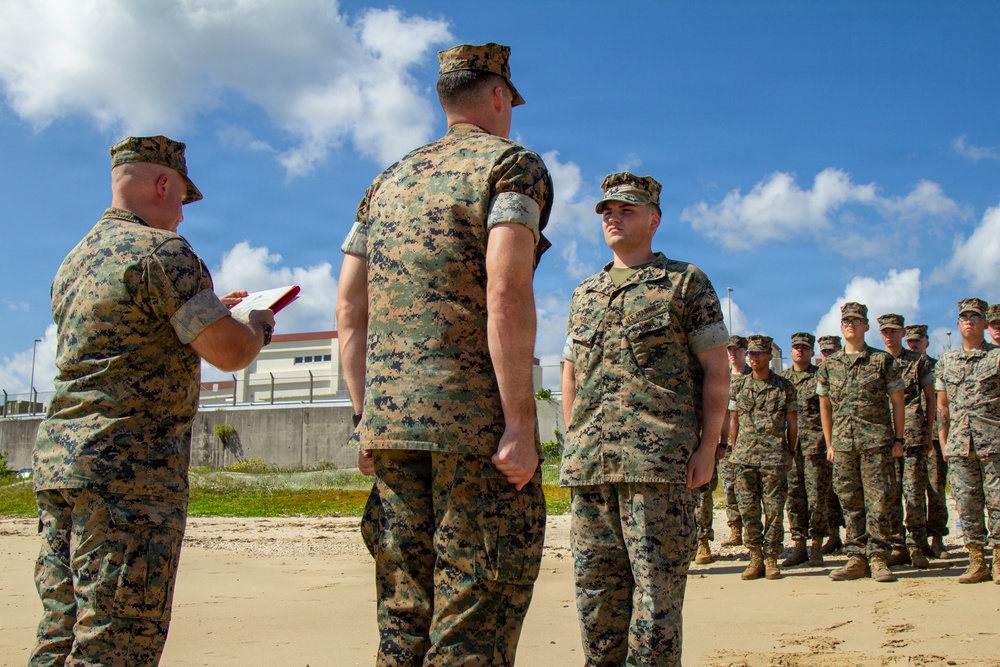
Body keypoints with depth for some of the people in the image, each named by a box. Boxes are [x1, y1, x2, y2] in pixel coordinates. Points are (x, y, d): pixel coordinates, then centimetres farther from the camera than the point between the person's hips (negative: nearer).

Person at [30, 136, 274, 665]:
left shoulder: (76, 259, 20)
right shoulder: (161, 250, -8)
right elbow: (229, 353, -13)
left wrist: (206, 311, 32)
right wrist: (257, 326, 9)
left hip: (57, 460, 9)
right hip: (130, 468, -9)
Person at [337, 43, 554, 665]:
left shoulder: (389, 182, 19)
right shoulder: (512, 165, -1)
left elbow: (349, 309, 15)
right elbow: (507, 296, -16)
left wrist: (367, 417, 16)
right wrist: (520, 425, -16)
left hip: (390, 420, 7)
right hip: (475, 417, -6)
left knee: (404, 611, 12)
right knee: (475, 616, -1)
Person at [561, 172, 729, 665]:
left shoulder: (686, 282, 6)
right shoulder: (584, 294, 20)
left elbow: (716, 369, 1)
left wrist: (708, 446, -7)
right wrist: (572, 444, 14)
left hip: (660, 460, -5)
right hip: (588, 463, 5)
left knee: (657, 585, -5)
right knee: (595, 586, 8)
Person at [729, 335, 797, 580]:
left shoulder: (784, 387, 5)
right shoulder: (738, 385, 10)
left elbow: (792, 423, 9)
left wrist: (789, 453, 6)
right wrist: (735, 451, 10)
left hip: (774, 456, -2)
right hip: (745, 456, 2)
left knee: (774, 509, -1)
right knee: (748, 509, 1)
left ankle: (771, 559, 7)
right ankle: (755, 558, 9)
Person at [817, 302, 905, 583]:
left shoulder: (883, 360, 2)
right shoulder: (828, 364, 10)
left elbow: (897, 400, 4)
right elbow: (825, 405, 15)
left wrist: (899, 439, 0)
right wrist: (829, 443, 10)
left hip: (877, 441, -3)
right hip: (843, 443, 3)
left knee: (878, 500, -4)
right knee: (850, 502, 6)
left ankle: (878, 559, 1)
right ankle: (857, 559, 12)